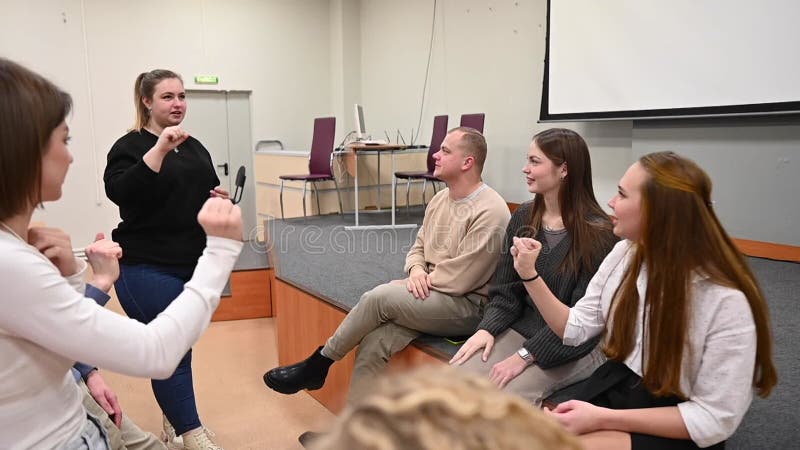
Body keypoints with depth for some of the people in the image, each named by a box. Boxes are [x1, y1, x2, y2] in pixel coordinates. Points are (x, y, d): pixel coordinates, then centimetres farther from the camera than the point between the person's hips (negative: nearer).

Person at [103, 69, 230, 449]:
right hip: (147, 269, -6)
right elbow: (119, 192, -25)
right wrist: (160, 149, -32)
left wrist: (221, 200, 1)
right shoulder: (130, 146, -7)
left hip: (193, 265, 7)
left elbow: (207, 195, 23)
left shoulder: (194, 147, 13)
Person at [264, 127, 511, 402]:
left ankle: (317, 365, -4)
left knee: (379, 297, -24)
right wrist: (416, 270, -6)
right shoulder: (440, 199, 11)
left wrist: (423, 280, -6)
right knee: (373, 343, -18)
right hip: (429, 297, 7)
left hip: (465, 305, -7)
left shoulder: (490, 211, -15)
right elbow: (418, 248, 17)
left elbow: (460, 279, -18)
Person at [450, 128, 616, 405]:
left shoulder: (597, 233, -12)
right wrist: (487, 329, -12)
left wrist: (526, 355, -20)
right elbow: (505, 289, 7)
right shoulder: (523, 218, 6)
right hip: (521, 328, 5)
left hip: (574, 347, -5)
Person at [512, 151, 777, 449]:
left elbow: (714, 420, -19)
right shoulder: (624, 253, -4)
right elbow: (574, 329, 4)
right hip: (612, 390, 6)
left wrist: (603, 418, -24)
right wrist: (530, 275, -7)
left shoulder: (726, 301, -22)